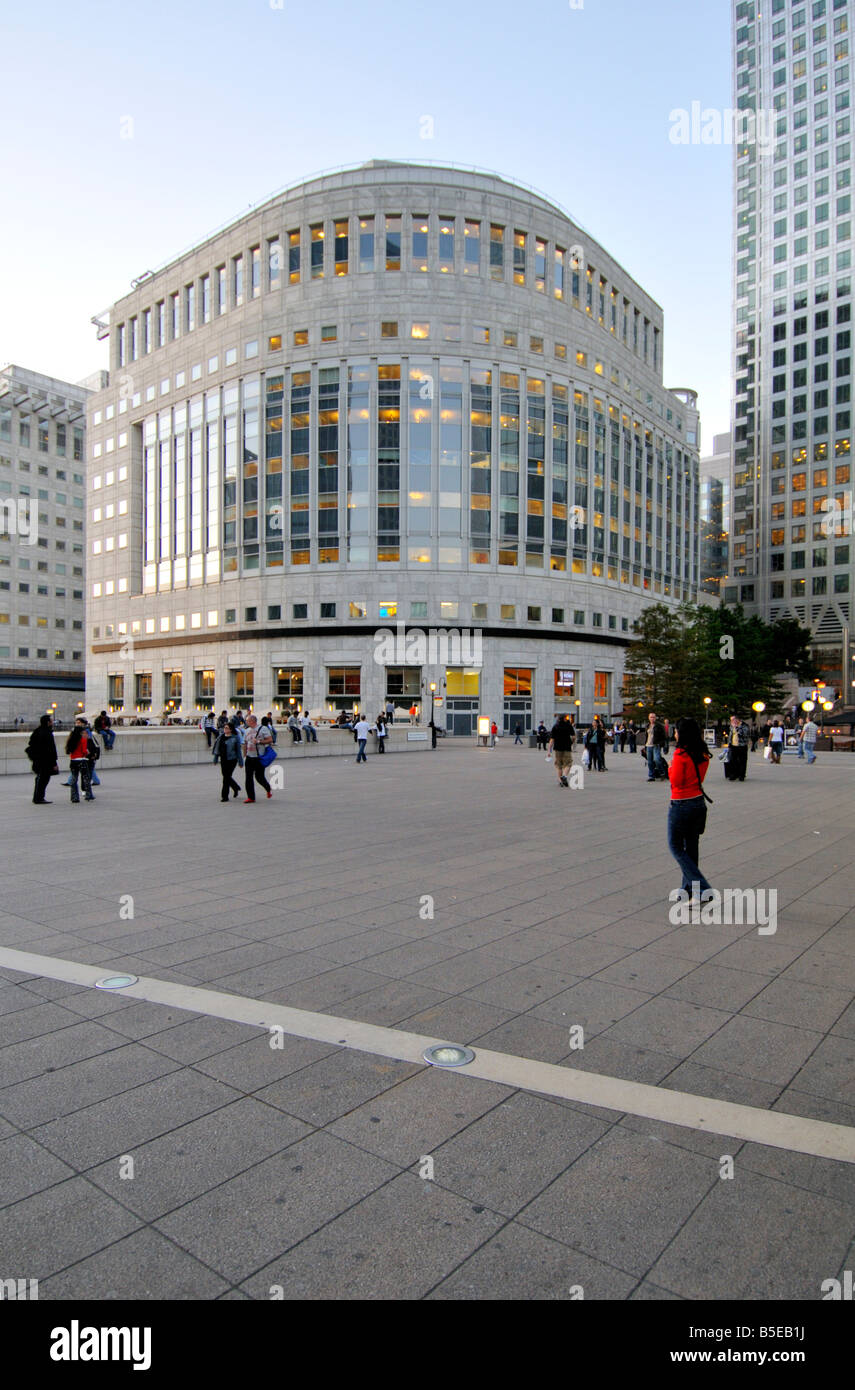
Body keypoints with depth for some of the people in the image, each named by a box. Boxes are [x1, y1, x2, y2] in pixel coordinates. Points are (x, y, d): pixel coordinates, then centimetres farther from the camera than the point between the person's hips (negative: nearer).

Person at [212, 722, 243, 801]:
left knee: (227, 777, -7)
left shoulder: (235, 738, -6)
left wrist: (240, 762, -5)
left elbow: (238, 750, -5)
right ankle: (236, 789, 36)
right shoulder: (220, 737, 9)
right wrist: (215, 758, 13)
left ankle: (224, 796, 1)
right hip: (223, 759, 6)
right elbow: (217, 748, 16)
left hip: (232, 759, -6)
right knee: (226, 776, 13)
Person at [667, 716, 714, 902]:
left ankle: (702, 887, -6)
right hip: (699, 802, 7)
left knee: (676, 847, 5)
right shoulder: (703, 754, 4)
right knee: (691, 847, 16)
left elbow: (676, 781, -16)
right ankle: (689, 888, 23)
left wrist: (670, 768, 1)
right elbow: (700, 778, 13)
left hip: (681, 805, -7)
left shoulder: (681, 754, -18)